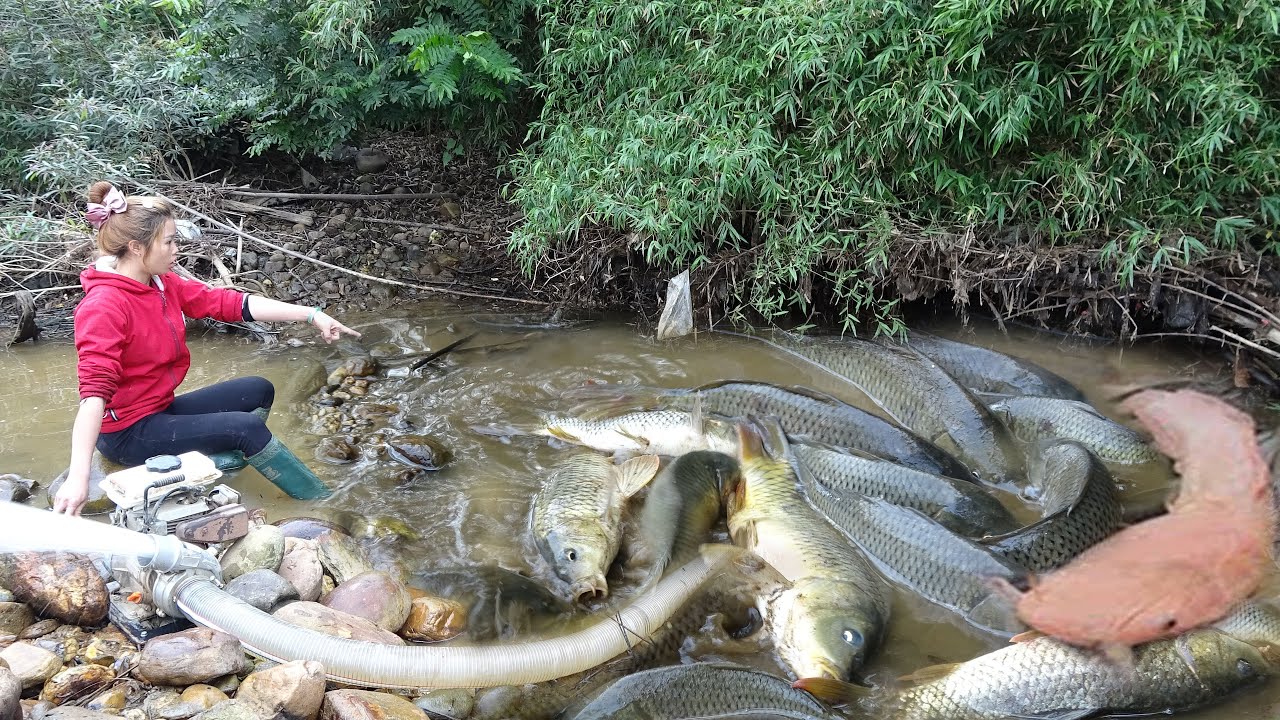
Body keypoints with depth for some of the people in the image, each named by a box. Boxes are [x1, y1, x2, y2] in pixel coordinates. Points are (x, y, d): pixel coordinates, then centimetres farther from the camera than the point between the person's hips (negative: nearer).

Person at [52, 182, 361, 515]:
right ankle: (323, 502, -6)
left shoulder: (163, 285, 1)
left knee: (258, 390, 8)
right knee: (247, 427, -18)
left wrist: (311, 314, -9)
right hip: (127, 432, -10)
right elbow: (94, 391, -34)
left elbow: (228, 302, -2)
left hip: (161, 409, 10)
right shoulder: (104, 306, -25)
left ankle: (211, 462, -8)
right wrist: (78, 477, -43)